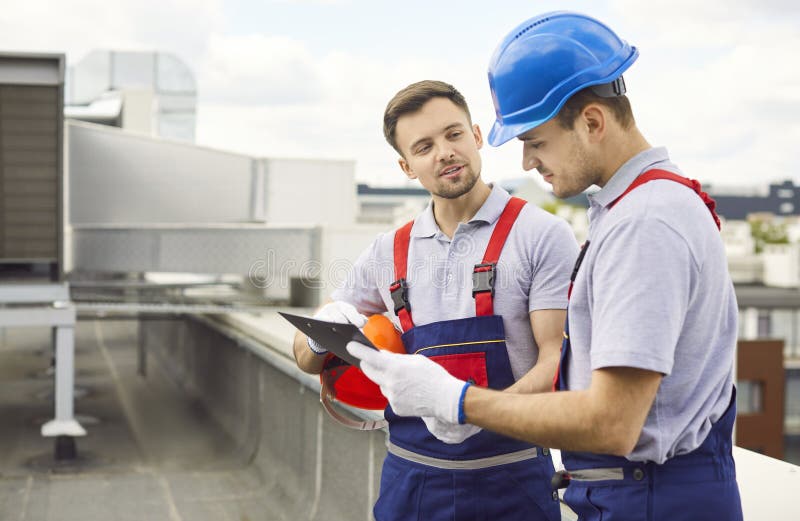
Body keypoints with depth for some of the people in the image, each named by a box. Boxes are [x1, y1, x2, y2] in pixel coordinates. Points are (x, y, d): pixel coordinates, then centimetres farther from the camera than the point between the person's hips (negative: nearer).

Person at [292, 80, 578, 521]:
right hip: (410, 478, 4)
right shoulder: (388, 252, 7)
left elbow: (558, 362, -11)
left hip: (509, 482, -3)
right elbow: (308, 359, 14)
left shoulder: (541, 235, -6)